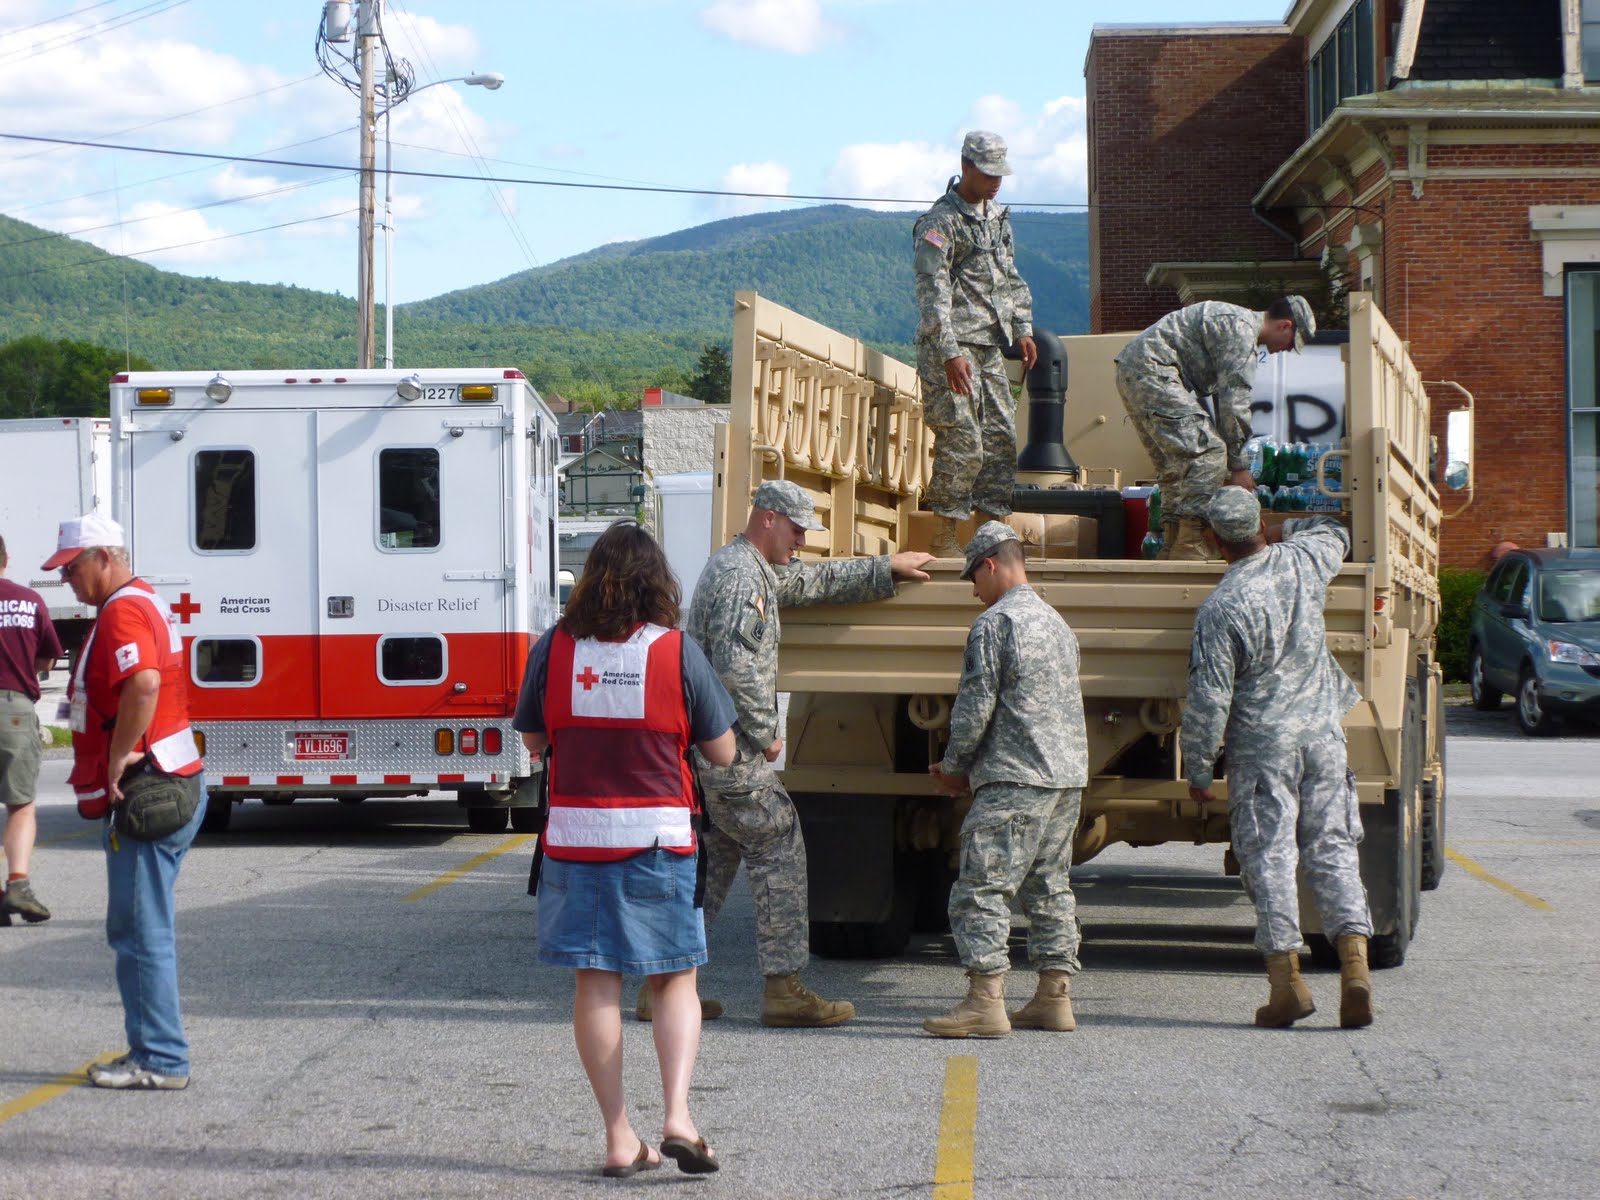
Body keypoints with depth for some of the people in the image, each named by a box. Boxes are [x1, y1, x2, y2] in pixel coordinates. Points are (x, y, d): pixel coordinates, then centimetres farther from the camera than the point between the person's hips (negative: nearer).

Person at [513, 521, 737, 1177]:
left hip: (575, 832, 1)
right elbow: (722, 752, 1)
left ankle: (619, 1138, 8)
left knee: (596, 982, 7)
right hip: (658, 832, -1)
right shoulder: (678, 652, -6)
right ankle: (677, 1116, -6)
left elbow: (533, 739, 10)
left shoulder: (554, 648, -2)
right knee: (676, 980, 10)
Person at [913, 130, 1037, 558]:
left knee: (1002, 439, 6)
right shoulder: (940, 222, -10)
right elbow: (933, 292, -16)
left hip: (990, 347, 8)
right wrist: (950, 353, -22)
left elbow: (1010, 278, 25)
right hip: (952, 348, -8)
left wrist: (1023, 329, 14)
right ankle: (944, 536, -4)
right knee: (962, 445, -11)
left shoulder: (997, 216, 16)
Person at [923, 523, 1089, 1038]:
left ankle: (985, 1001, -15)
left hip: (1014, 782, -9)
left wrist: (955, 767, 5)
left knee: (981, 889, -9)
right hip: (1068, 776, 9)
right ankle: (1055, 998, 15)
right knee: (1049, 888, 15)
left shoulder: (994, 623, -9)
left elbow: (975, 707, -12)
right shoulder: (1057, 623, 19)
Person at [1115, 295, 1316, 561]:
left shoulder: (1237, 321, 24)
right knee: (1208, 452, -14)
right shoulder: (1242, 329, -10)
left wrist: (1233, 462, 27)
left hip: (1130, 372, 11)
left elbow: (1223, 395, 29)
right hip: (1152, 370, -11)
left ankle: (1171, 546, 15)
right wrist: (1239, 465, -6)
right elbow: (1234, 402, -13)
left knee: (1175, 464, 15)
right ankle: (1190, 546, -18)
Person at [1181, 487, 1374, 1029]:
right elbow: (1335, 533, 26)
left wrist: (1197, 770, -3)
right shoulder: (1303, 561, -1)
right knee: (1332, 848, 7)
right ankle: (1355, 962, -6)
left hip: (1262, 746, -4)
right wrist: (1278, 531, 36)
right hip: (1323, 735, 4)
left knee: (1269, 856, 2)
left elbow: (1208, 701, -13)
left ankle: (1287, 979, 0)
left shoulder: (1220, 608, -15)